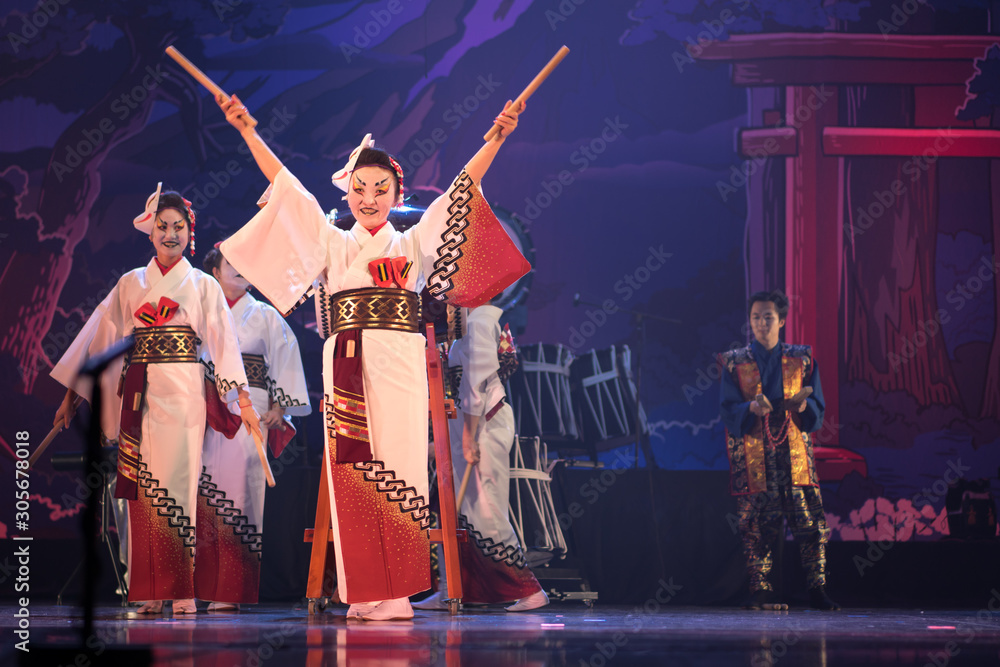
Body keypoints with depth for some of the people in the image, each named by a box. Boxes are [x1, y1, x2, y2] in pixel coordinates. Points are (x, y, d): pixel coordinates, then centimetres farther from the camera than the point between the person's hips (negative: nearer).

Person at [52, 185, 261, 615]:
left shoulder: (203, 286, 9)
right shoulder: (131, 285, 14)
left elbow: (224, 342, 3)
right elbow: (100, 337, 14)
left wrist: (243, 400, -5)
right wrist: (71, 395, 12)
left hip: (183, 395, -2)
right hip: (139, 397, 2)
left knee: (176, 484, -9)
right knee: (141, 487, -3)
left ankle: (182, 591, -7)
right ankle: (148, 592, 1)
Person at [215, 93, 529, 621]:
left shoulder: (413, 245, 15)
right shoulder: (331, 244, 17)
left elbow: (462, 189, 10)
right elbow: (286, 187, 14)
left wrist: (497, 137, 2)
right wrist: (248, 131, 10)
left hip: (400, 369, -1)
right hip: (347, 371, 1)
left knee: (397, 470, -7)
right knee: (353, 473, -6)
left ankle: (395, 591, -9)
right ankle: (365, 592, -6)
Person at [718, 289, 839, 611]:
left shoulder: (801, 359, 12)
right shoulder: (734, 363, 9)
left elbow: (817, 410, 7)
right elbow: (729, 412, 0)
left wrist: (802, 405, -16)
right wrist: (752, 408, -21)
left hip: (795, 452, 1)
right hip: (753, 456, -1)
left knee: (811, 522, -7)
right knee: (757, 525, -4)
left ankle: (817, 588, -1)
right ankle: (759, 591, 3)